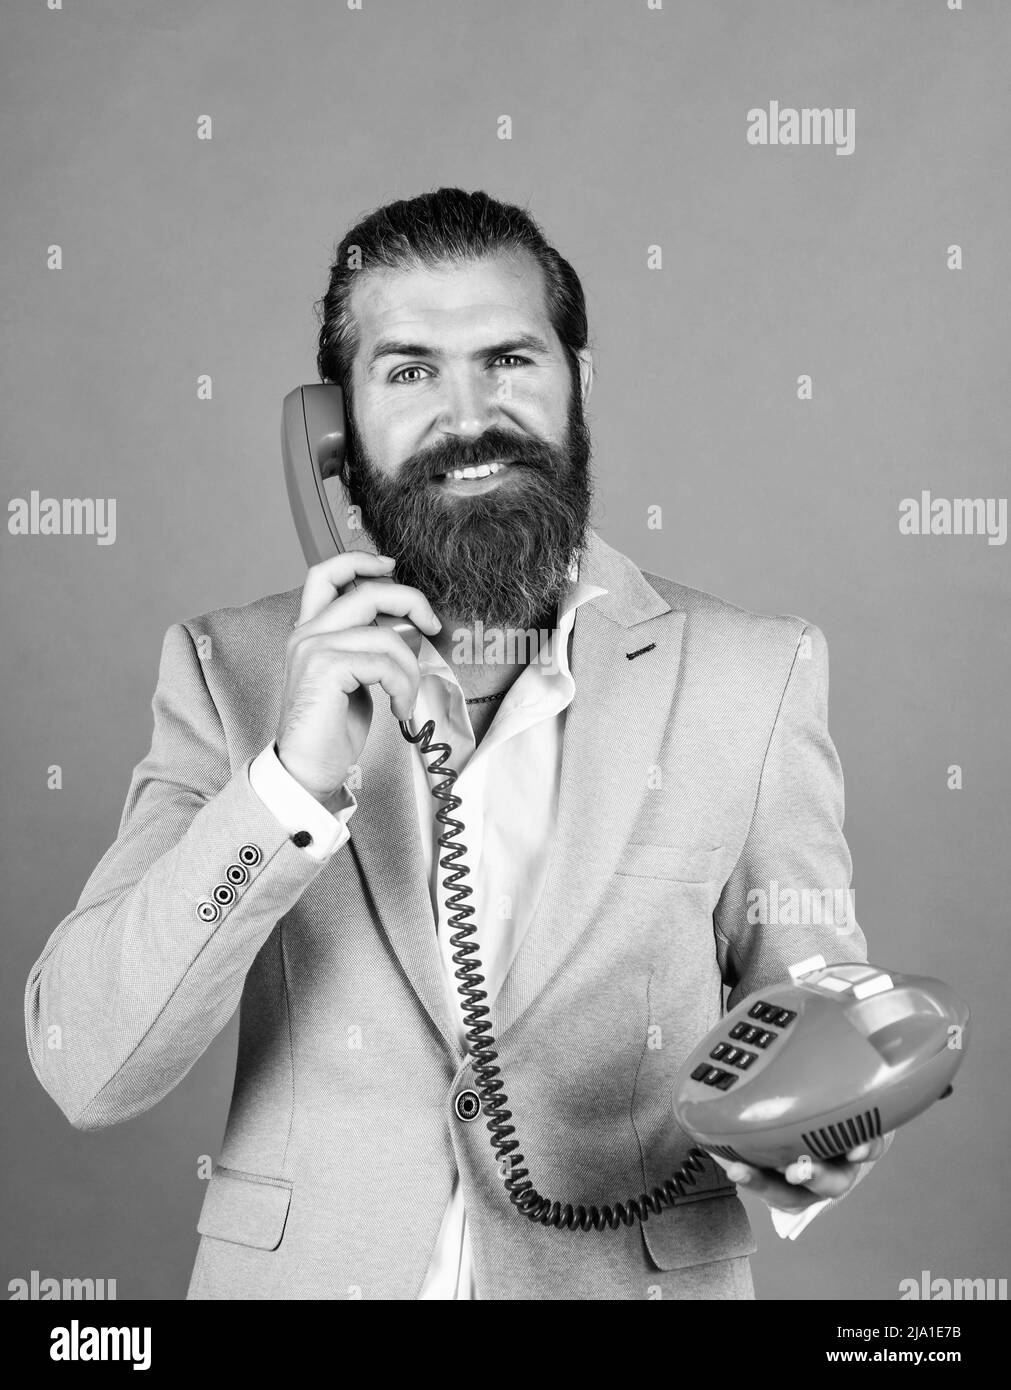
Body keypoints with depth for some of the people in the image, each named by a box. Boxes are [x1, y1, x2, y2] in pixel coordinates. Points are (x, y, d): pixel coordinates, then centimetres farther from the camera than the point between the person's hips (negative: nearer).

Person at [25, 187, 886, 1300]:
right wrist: (291, 785, -27)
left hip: (635, 1271, 0)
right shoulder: (227, 668, -8)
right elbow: (83, 1071, -14)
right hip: (300, 1266, 1)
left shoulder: (754, 675, -10)